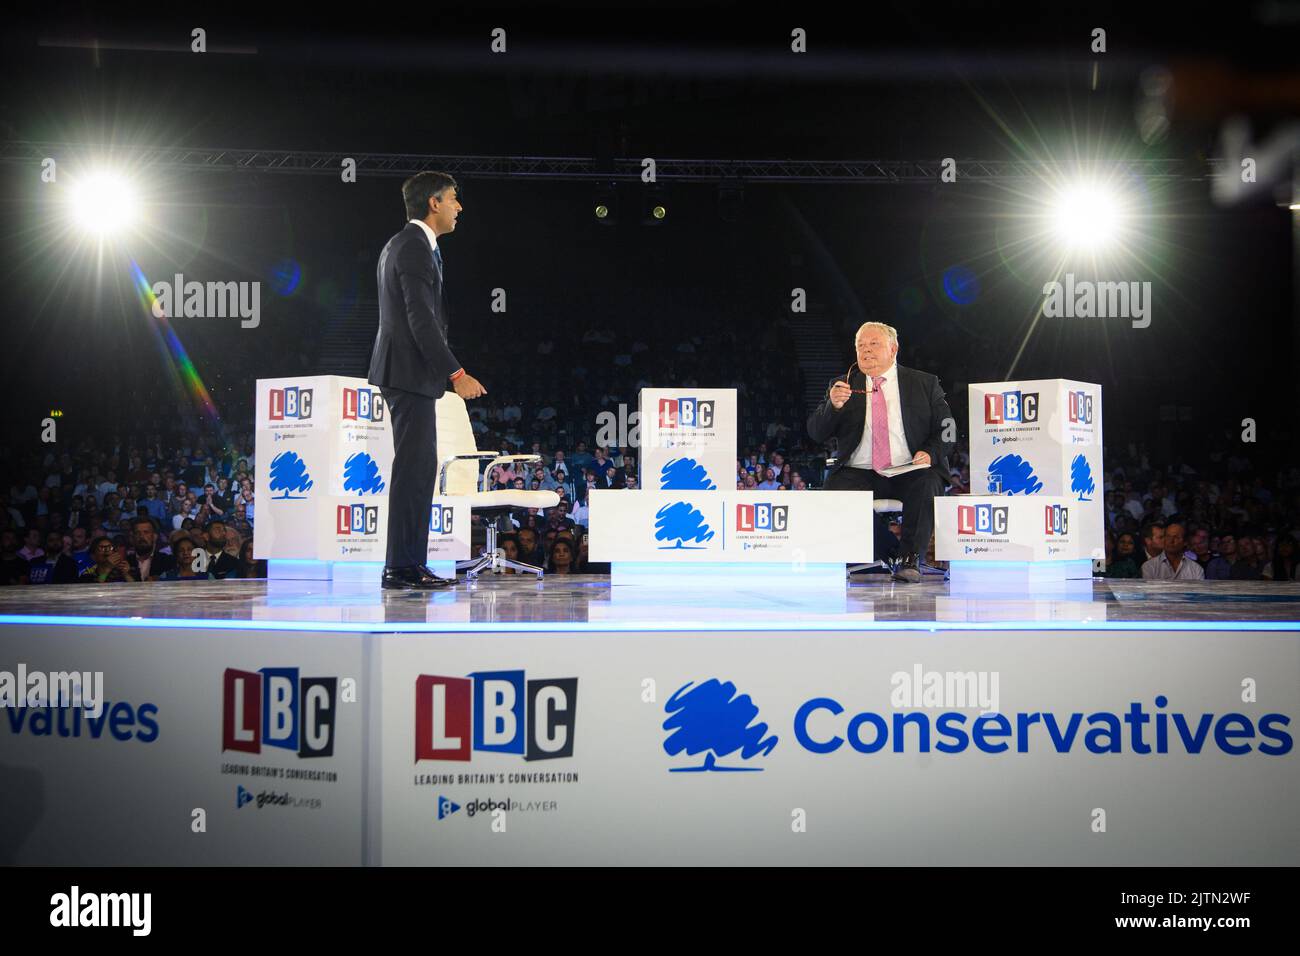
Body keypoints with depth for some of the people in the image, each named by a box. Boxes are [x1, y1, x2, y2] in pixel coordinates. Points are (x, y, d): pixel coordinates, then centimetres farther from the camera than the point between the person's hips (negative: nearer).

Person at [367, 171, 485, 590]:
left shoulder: (401, 245, 20)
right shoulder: (415, 247, -13)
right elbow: (421, 319, -20)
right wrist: (456, 374, -20)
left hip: (405, 370, 11)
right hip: (410, 371, -11)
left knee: (419, 468, 11)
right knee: (414, 468, -9)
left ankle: (410, 563, 15)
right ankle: (402, 567, -7)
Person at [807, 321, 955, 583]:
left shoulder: (925, 384, 11)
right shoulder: (843, 386, 13)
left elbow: (947, 429, 9)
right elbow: (816, 433, 4)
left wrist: (930, 453, -13)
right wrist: (833, 405, -16)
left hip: (909, 472, -1)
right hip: (859, 474, 1)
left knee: (927, 486, -34)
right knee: (836, 492, -29)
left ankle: (909, 559, -21)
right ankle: (889, 551, -10)